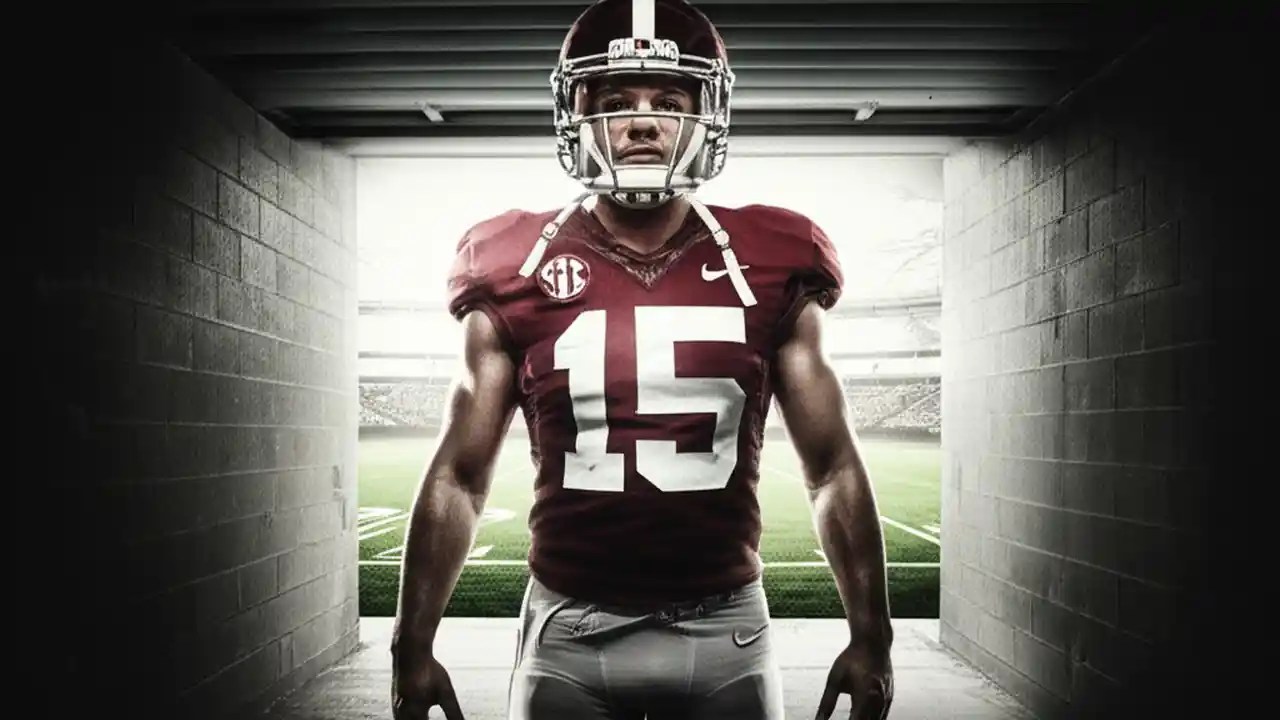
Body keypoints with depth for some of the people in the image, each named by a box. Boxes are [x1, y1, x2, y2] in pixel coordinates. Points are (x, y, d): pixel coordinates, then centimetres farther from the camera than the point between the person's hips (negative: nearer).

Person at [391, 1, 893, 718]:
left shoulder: (771, 269, -2)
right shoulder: (517, 272, -2)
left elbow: (834, 470, 4)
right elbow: (458, 478, 3)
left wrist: (871, 638, 3)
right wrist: (414, 646, 3)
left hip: (725, 630, 1)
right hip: (569, 632, 0)